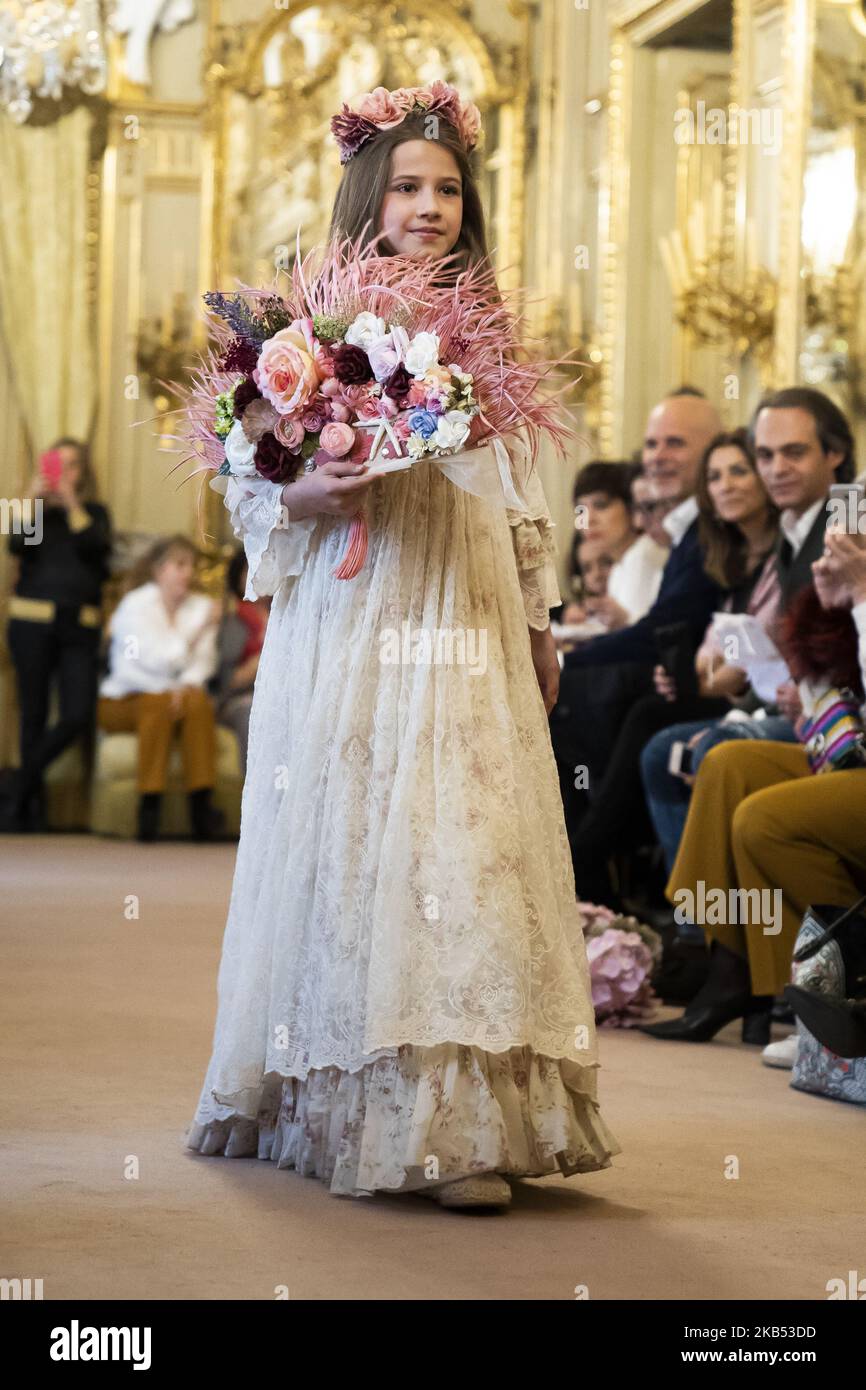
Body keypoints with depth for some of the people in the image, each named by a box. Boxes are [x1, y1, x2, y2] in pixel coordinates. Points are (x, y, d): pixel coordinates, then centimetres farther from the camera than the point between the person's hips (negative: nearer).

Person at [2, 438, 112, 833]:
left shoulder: (95, 512, 12)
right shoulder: (35, 507, 10)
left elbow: (96, 547, -6)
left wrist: (72, 505, -11)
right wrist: (32, 503, -18)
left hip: (78, 626, 1)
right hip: (32, 622, -1)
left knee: (77, 717, -11)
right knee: (33, 715, 0)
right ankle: (32, 807, 10)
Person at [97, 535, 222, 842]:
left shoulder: (200, 606, 8)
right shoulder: (135, 605, -7)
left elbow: (202, 661, -2)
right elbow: (159, 661, -17)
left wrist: (186, 686, -23)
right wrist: (201, 627, -22)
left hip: (176, 695, 3)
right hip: (123, 702, -3)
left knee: (197, 700, -30)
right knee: (159, 702, -35)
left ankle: (201, 805, -33)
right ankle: (149, 804, -36)